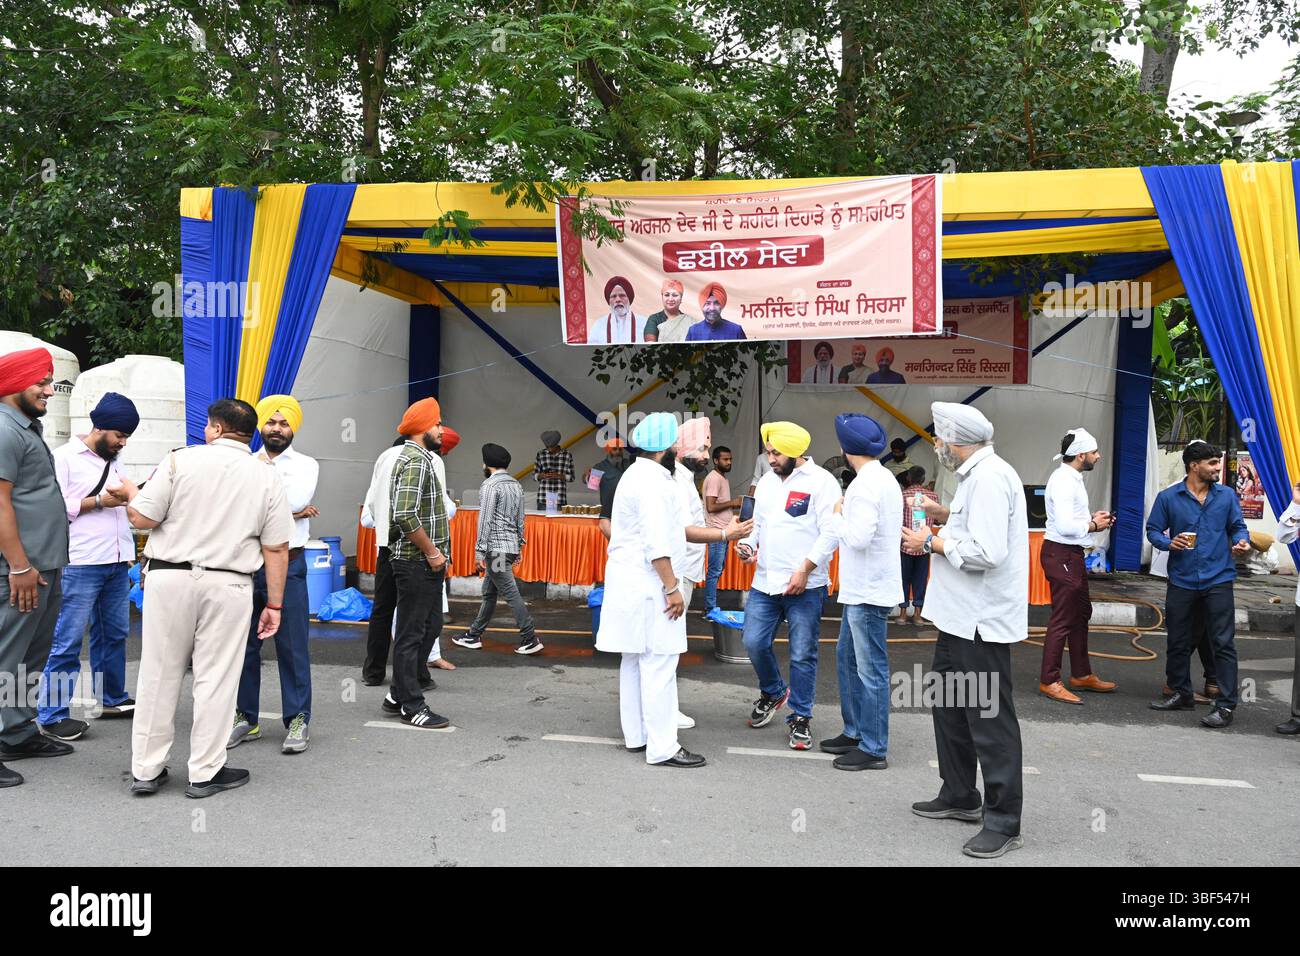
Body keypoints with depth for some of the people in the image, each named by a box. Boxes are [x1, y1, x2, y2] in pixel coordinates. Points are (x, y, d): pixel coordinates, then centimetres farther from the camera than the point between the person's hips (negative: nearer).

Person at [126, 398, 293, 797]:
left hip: (170, 577, 0)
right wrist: (274, 604, 7)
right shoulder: (268, 476, 4)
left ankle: (146, 771, 19)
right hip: (229, 585, 0)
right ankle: (205, 772, 13)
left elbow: (142, 518, -4)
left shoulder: (181, 459, -2)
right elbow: (277, 549, 2)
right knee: (215, 678, 6)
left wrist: (130, 496, 18)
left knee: (159, 674, 10)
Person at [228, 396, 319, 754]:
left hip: (287, 566, -2)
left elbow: (296, 500, -14)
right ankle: (246, 718, 22)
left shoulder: (306, 465, 5)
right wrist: (292, 512, -11)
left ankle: (298, 720, 9)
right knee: (245, 644, 9)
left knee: (292, 646, -1)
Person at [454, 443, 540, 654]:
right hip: (511, 545, 9)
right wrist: (519, 547, 21)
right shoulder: (516, 485, 14)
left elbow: (485, 520, -16)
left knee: (511, 593, -7)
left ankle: (530, 639, -6)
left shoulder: (490, 485, -11)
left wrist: (479, 551, -14)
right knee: (489, 592, 15)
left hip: (496, 547, -9)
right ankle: (474, 635, 23)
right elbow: (521, 520, 16)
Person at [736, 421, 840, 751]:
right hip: (765, 582, 6)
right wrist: (748, 543, 0)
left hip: (805, 586, -6)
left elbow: (830, 532, -12)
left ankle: (800, 717, 18)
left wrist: (805, 569, -18)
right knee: (754, 643, 6)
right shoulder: (767, 480, 13)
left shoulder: (821, 481, -7)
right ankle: (773, 692, 33)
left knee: (802, 655, 2)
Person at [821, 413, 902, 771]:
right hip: (861, 589, 10)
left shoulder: (866, 484, -18)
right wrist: (845, 516, 7)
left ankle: (874, 750, 8)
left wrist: (838, 516, -10)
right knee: (847, 659, 20)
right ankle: (855, 731, 31)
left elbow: (858, 537, -25)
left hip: (868, 592, -10)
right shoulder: (882, 477, 13)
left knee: (871, 670, -2)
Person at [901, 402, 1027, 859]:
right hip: (961, 615, 11)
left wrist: (932, 542, -15)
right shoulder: (976, 475, 14)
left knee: (990, 719, -1)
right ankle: (959, 796, 34)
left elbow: (986, 551, -27)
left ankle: (1004, 822, 10)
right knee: (950, 706, 20)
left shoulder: (989, 477, -19)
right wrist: (948, 516, 10)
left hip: (981, 620, -11)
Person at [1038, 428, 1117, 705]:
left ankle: (1081, 675, 31)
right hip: (1061, 555, -11)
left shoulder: (1073, 479, 13)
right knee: (1062, 619, -4)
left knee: (1081, 614, 19)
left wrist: (1091, 518, 3)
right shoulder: (1063, 481, -20)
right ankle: (1049, 681, 6)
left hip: (1072, 554, 11)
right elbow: (1065, 526, -27)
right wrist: (1093, 525, -12)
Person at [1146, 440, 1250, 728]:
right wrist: (1169, 543, -16)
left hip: (1218, 580, -1)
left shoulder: (1227, 496, 4)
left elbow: (1238, 526, 11)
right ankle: (1181, 694, 28)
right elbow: (1153, 530, 3)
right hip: (1181, 582, 1)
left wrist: (1241, 540, -10)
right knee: (1178, 642, 11)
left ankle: (1226, 705, 2)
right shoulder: (1168, 497, 0)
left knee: (1223, 643, -4)